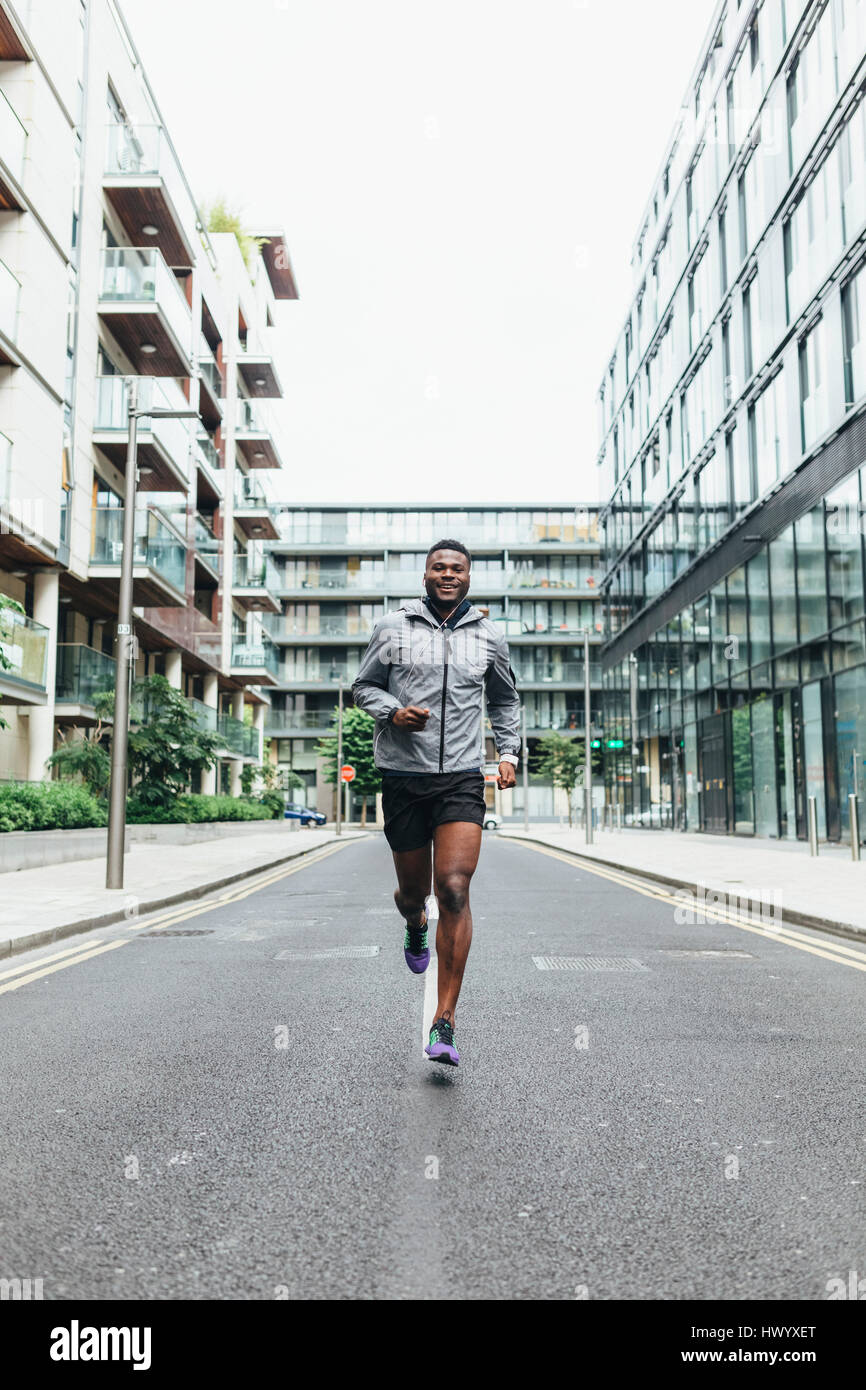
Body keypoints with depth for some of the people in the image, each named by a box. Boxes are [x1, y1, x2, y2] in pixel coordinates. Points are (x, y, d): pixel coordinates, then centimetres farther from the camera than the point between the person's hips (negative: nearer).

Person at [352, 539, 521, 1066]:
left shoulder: (488, 637, 9)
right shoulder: (392, 628, 3)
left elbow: (506, 700, 23)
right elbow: (364, 686, 11)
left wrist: (510, 752, 10)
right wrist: (393, 711, -10)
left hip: (462, 779, 0)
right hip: (403, 777, 1)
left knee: (454, 889, -14)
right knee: (414, 890, 11)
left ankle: (444, 1023, -8)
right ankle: (416, 925, 51)